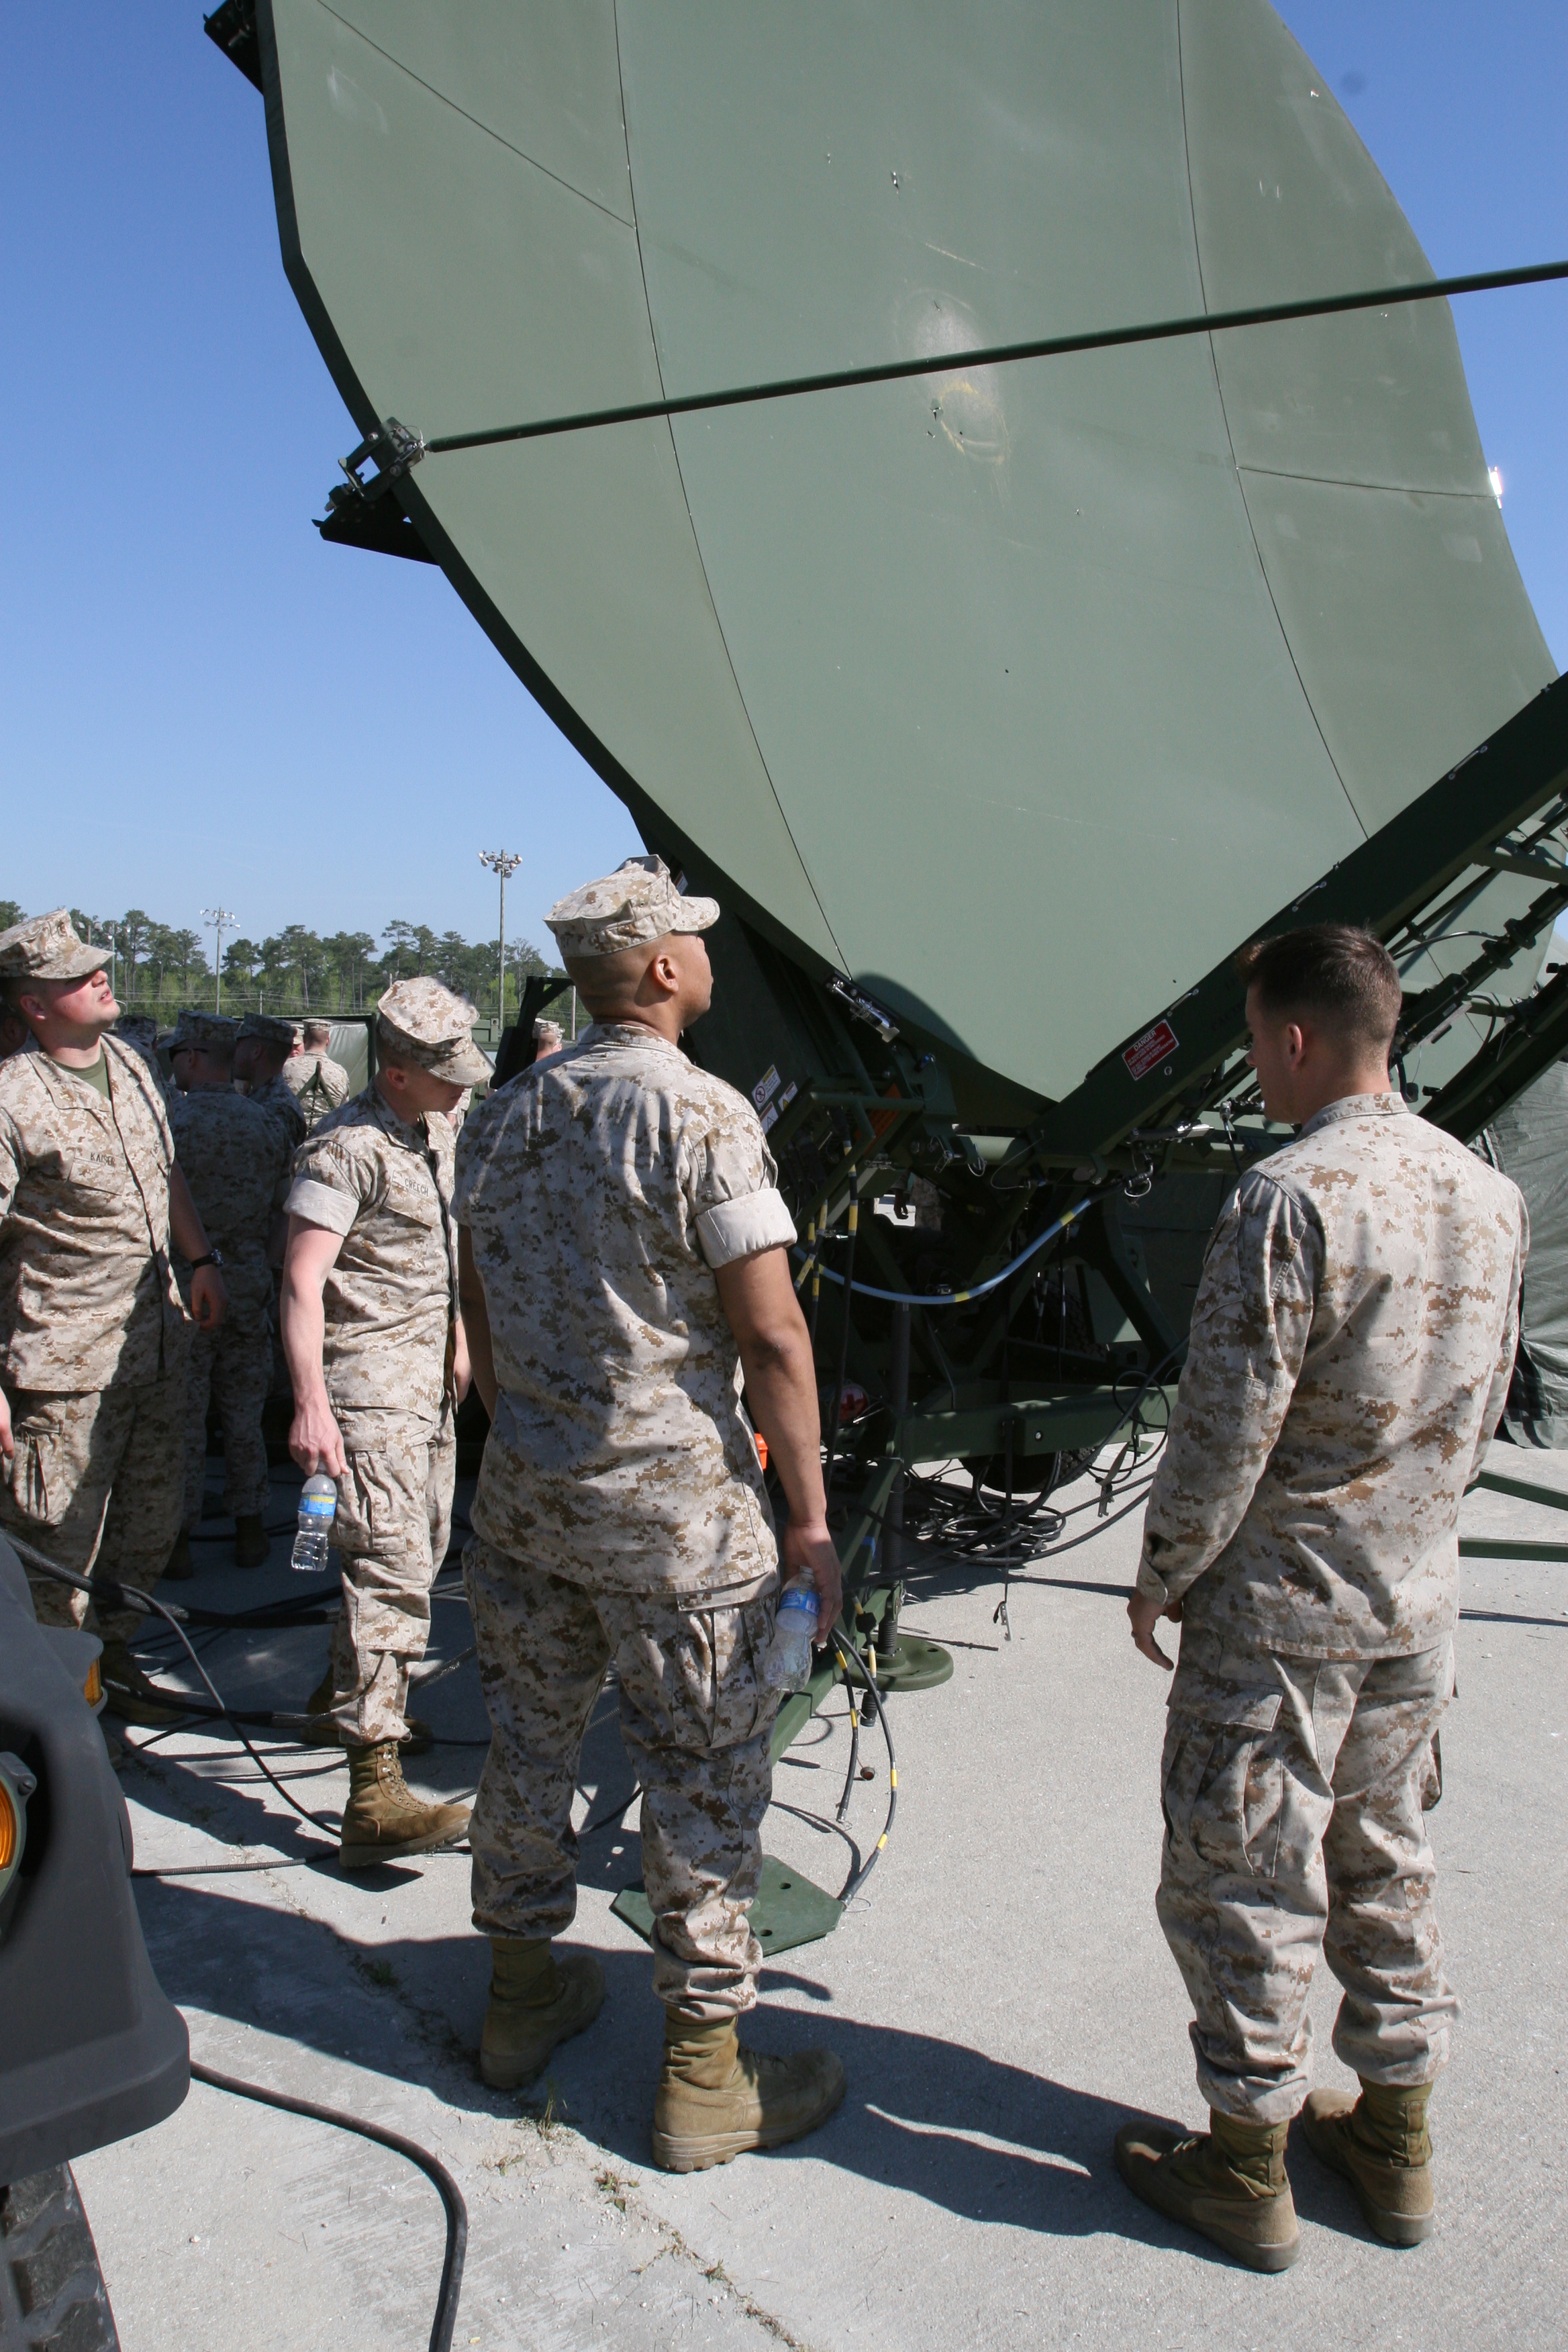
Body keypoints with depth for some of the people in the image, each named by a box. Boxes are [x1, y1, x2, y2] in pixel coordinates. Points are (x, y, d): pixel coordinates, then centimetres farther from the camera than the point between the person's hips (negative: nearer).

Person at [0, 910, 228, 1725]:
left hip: (156, 1344, 7)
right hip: (66, 1364, -7)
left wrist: (202, 1260, 16)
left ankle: (111, 1657, 36)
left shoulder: (128, 1062, 7)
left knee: (150, 1527, 17)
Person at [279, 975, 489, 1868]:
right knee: (392, 1574, -15)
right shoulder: (349, 1149, -18)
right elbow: (303, 1278, -24)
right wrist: (311, 1403, -31)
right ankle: (375, 1794, -14)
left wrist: (458, 1333, 28)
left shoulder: (439, 1132, 12)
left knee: (417, 1553, 19)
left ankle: (345, 1692, 41)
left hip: (430, 1383, 10)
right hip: (371, 1391, -9)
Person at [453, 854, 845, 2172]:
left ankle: (523, 1998, 37)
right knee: (703, 1779, 6)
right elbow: (771, 1337, -18)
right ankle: (706, 2075, 18)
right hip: (679, 1512, -7)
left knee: (530, 1742, 19)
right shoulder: (702, 1115, -16)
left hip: (524, 1496, 7)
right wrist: (810, 1516, -10)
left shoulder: (505, 1118, 6)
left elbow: (482, 1322, 13)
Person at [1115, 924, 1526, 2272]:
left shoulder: (1290, 1199, -23)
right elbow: (1487, 1405, 11)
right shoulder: (1489, 1194, 1)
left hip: (1278, 1606, -7)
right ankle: (1395, 2146, 36)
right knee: (1386, 1866, 21)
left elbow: (1226, 1430, -20)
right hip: (1420, 1601, 8)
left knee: (1243, 1887, 8)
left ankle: (1249, 2173, 24)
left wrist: (1161, 1579, -6)